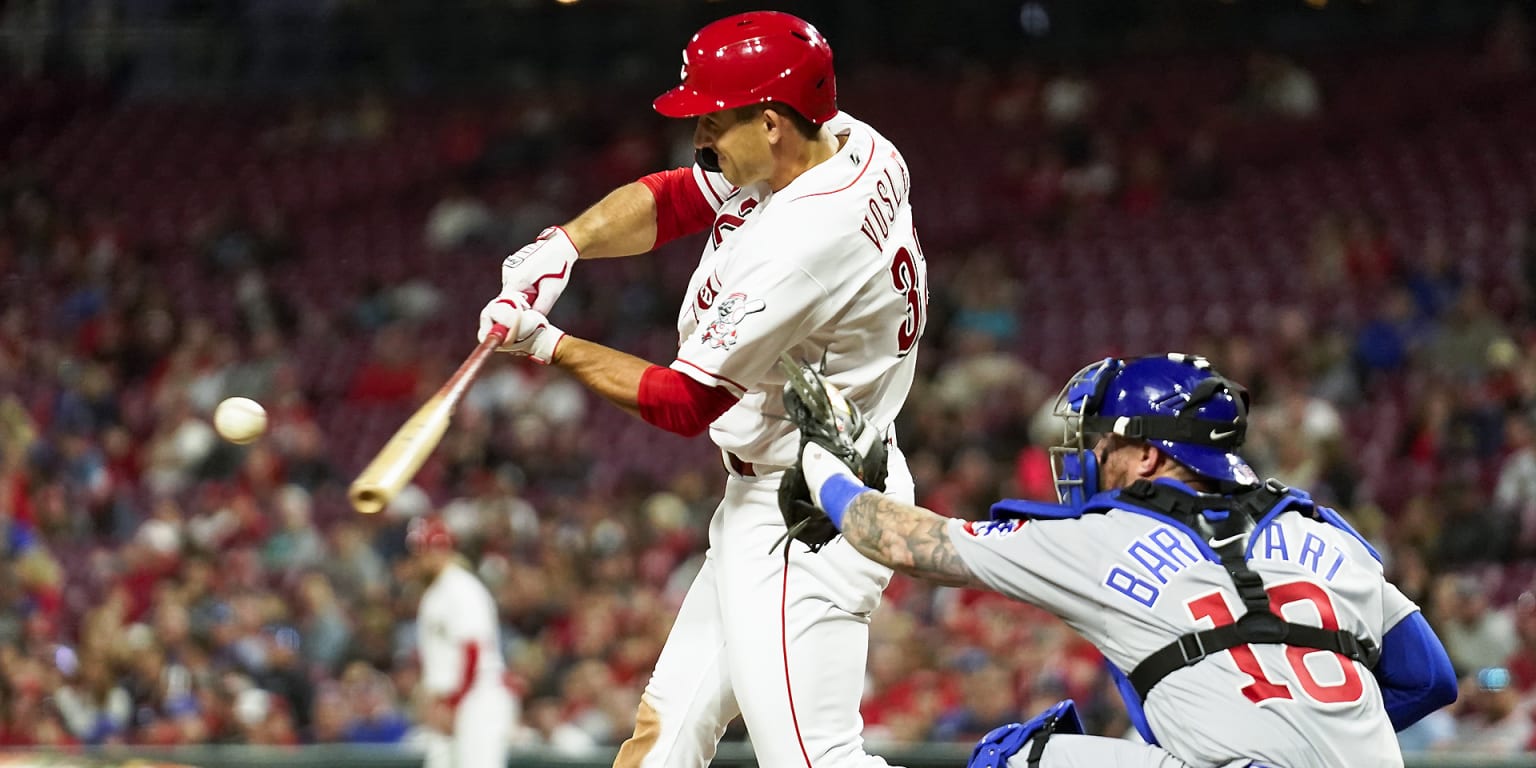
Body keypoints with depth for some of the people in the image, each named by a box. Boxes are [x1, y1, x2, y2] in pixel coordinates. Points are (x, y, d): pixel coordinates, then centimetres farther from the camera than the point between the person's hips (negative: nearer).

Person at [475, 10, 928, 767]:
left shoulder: (804, 241, -27)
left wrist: (549, 346, -10)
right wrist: (561, 245, -7)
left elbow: (685, 401, -20)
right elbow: (669, 200, 11)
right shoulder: (841, 143, 1)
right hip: (760, 505, 11)